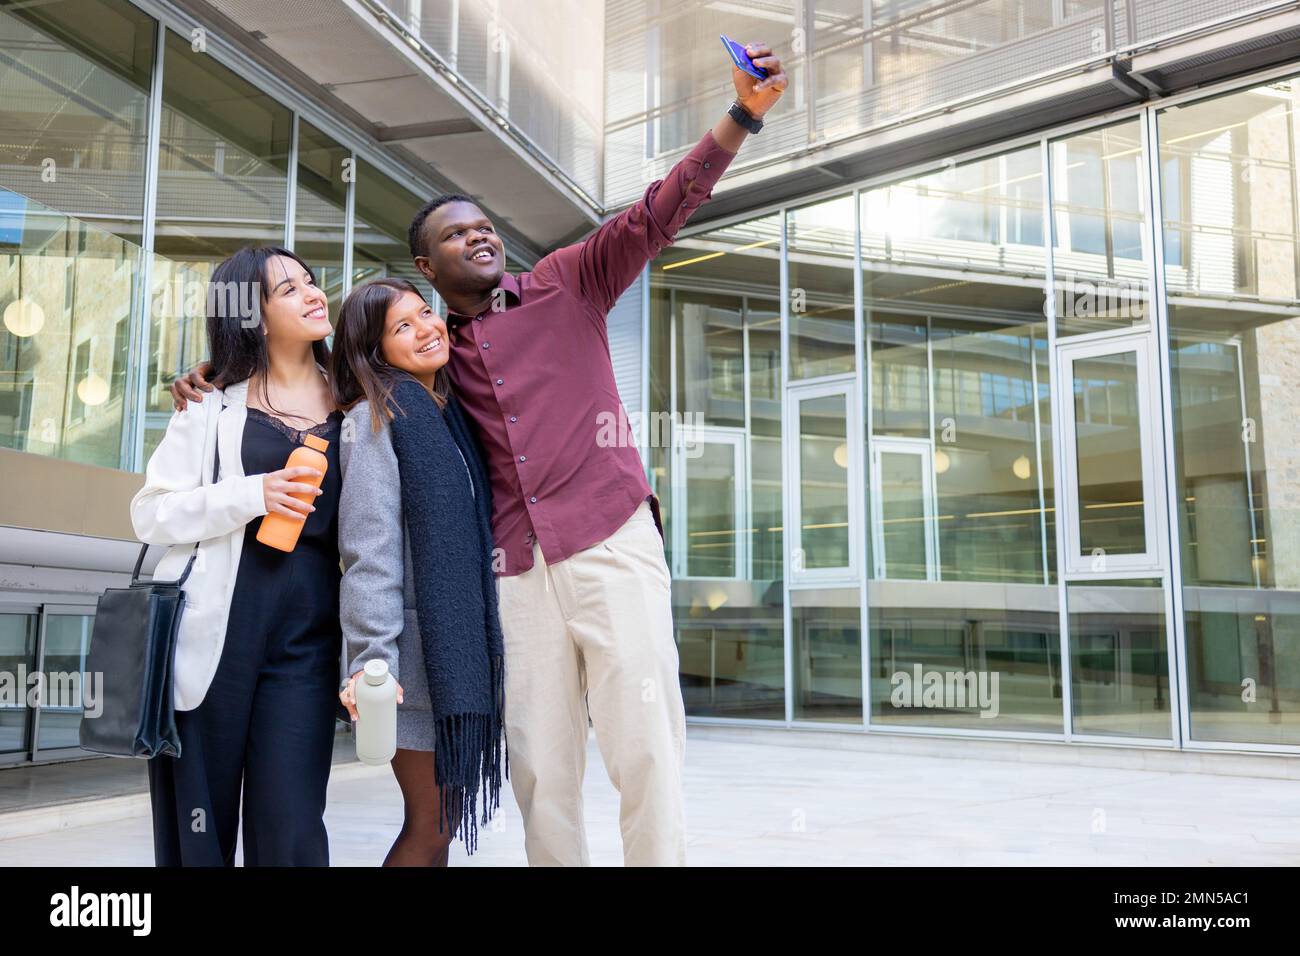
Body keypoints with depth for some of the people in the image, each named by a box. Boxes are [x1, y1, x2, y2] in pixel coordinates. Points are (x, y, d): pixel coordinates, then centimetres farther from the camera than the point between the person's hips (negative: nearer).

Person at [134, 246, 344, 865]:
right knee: (196, 826, 5)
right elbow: (150, 514, 1)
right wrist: (251, 496, -14)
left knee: (292, 830, -4)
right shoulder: (215, 401, 6)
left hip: (309, 630, 1)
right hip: (215, 627, -1)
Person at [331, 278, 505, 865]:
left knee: (440, 824, 12)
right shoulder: (379, 417, -6)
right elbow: (369, 549, -15)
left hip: (462, 650, 7)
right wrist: (371, 662, -21)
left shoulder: (451, 414, 15)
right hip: (417, 654, -7)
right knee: (431, 826, -1)